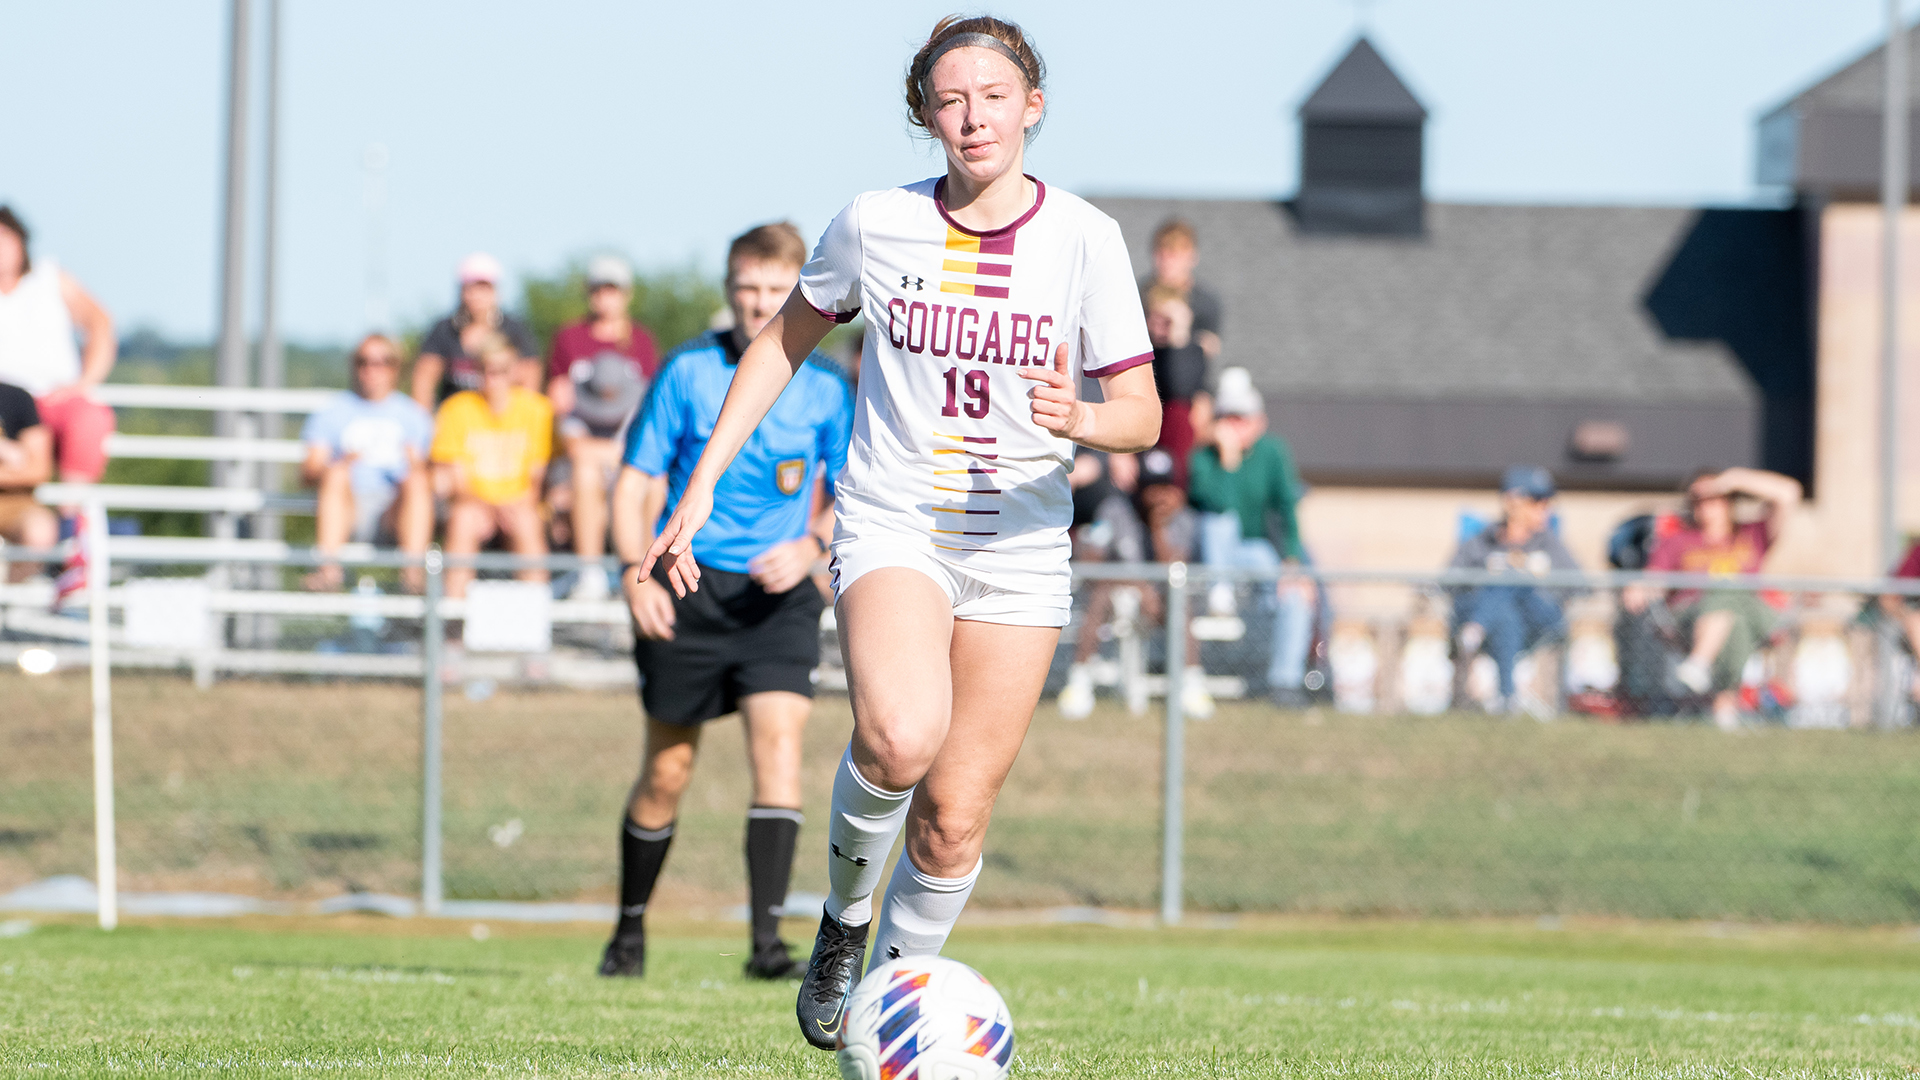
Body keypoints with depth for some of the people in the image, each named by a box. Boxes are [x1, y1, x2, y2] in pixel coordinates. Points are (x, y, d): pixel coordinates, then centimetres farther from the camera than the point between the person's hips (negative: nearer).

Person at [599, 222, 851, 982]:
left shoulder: (825, 386, 0)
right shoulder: (688, 371, -3)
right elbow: (635, 483, 1)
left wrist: (813, 545, -12)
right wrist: (636, 575, -13)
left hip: (777, 596, 0)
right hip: (688, 586, 0)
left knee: (778, 741, -19)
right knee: (667, 770, 7)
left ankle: (767, 939, -22)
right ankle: (631, 928, 28)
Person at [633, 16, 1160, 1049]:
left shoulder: (1083, 238, -4)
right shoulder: (876, 224, -3)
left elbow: (1142, 418, -1)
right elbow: (786, 341, 14)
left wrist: (1078, 418, -24)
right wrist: (703, 481, 8)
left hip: (1019, 549, 1)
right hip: (891, 527, -1)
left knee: (954, 818, 0)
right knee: (901, 739, -30)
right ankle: (844, 913, -2)